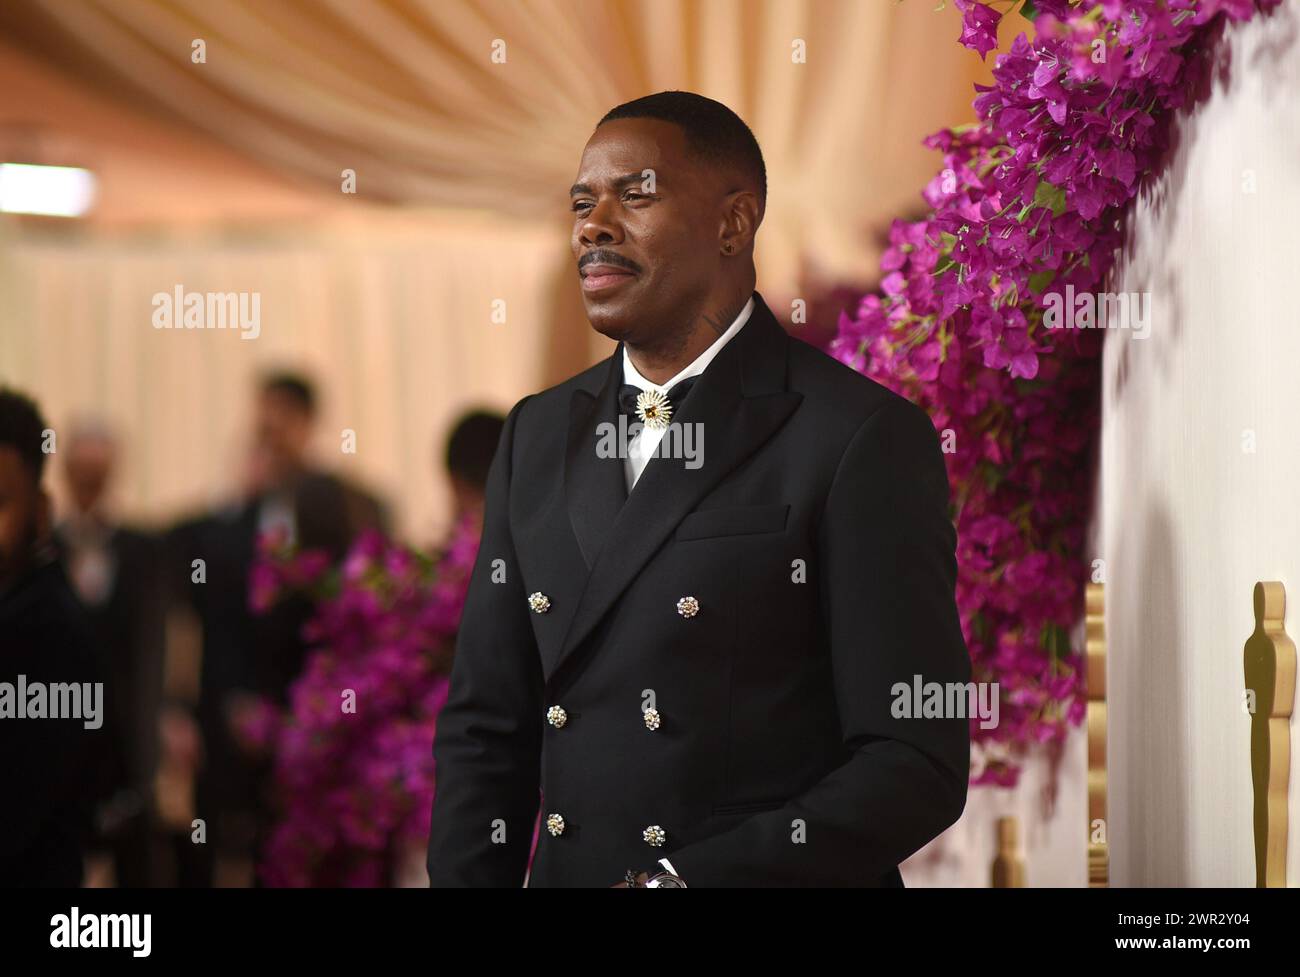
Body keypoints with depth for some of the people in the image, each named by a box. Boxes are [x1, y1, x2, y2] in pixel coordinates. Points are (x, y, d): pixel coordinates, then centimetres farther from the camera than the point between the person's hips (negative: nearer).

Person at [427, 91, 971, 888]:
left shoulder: (864, 439, -11)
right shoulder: (540, 435, 8)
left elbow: (918, 763, -15)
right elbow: (486, 728, 10)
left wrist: (687, 879, -22)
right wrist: (464, 880, -6)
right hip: (563, 870, 5)